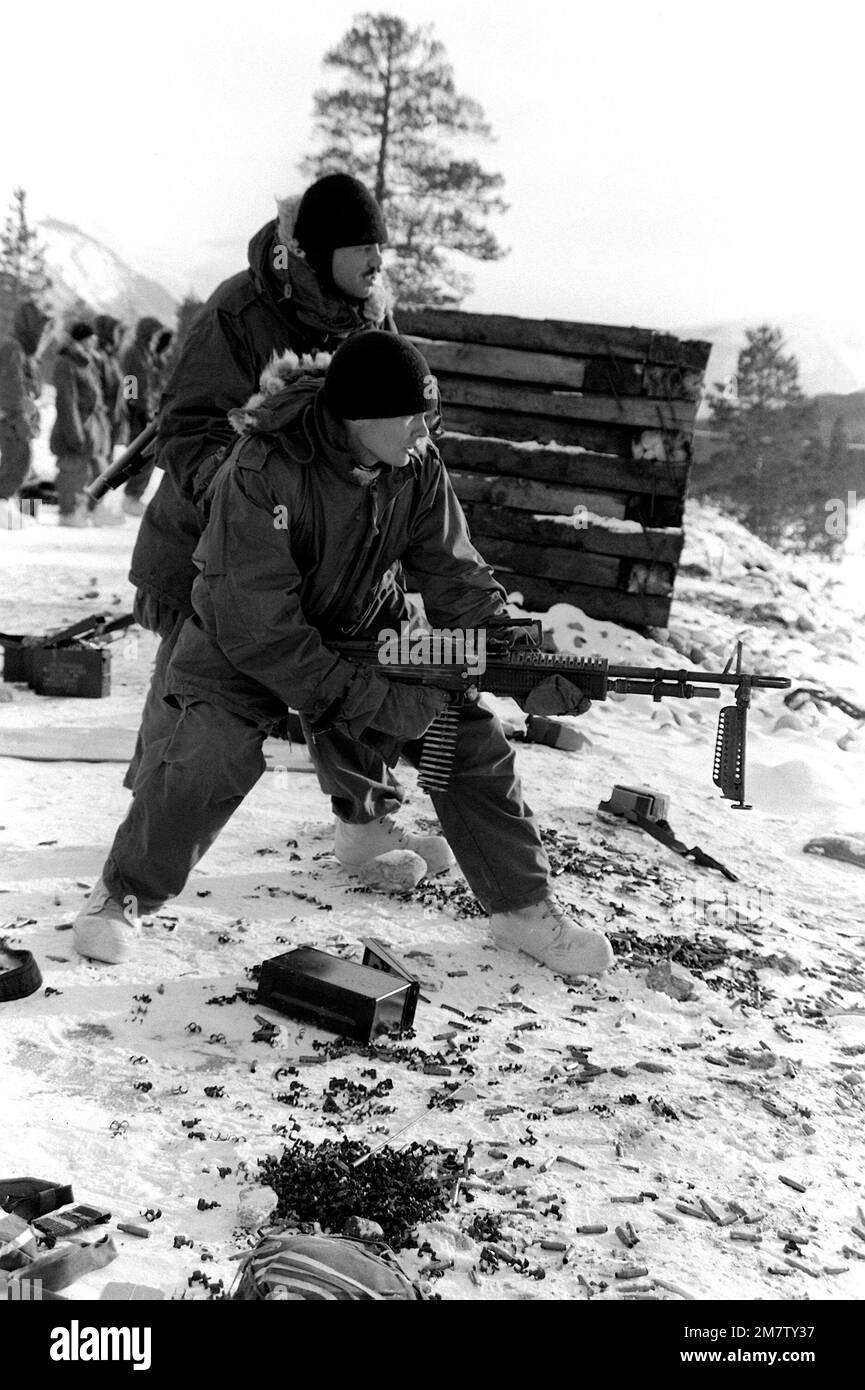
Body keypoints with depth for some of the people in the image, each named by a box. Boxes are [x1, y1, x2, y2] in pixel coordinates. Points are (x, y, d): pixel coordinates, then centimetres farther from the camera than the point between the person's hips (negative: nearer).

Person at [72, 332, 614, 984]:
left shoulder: (418, 468, -16)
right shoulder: (260, 476, -32)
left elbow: (456, 577, -10)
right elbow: (256, 626, -33)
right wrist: (368, 700, -35)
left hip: (367, 631, 5)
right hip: (249, 644, -4)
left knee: (471, 734, -6)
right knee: (210, 754, -26)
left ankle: (523, 905, 11)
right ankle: (124, 893, 1)